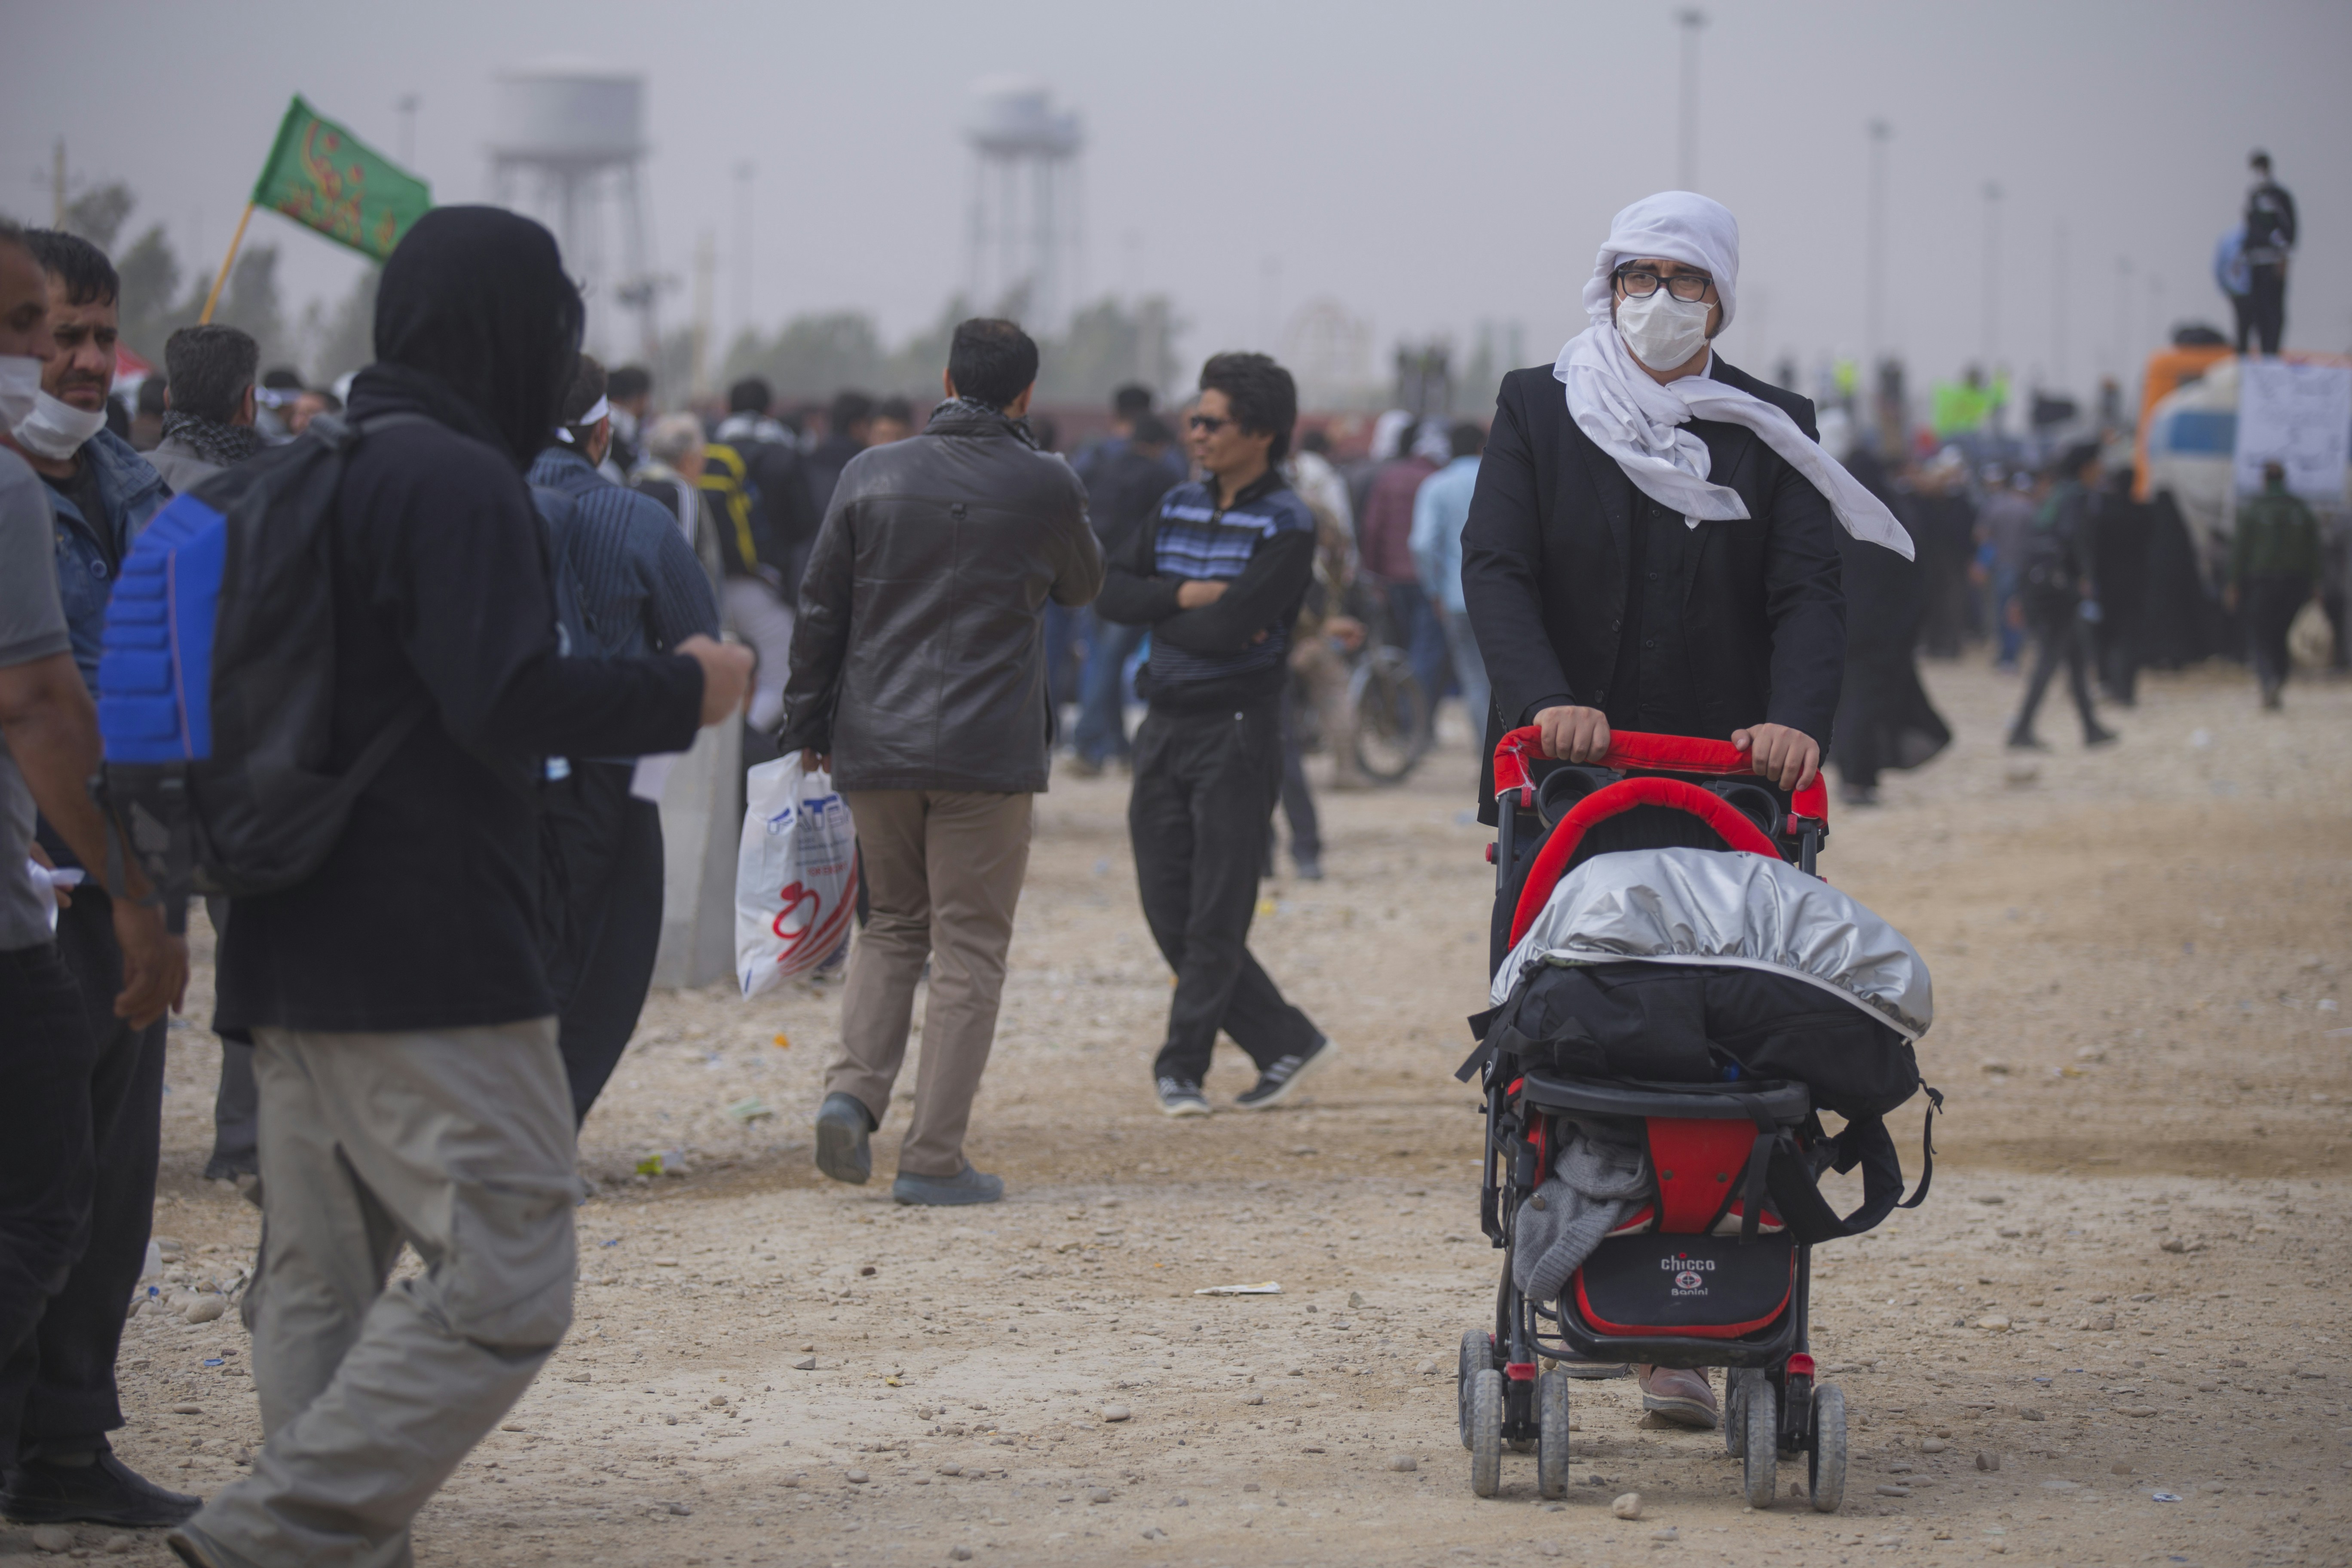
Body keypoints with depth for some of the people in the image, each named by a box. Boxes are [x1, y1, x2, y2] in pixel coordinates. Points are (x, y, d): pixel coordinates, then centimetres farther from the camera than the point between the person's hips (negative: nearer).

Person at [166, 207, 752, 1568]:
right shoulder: (460, 483, -12)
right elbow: (508, 701, -21)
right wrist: (683, 692, -8)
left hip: (289, 960, 10)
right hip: (432, 967, -10)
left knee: (316, 1288, 11)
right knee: (505, 1278, -8)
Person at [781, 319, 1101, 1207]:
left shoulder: (871, 476, 2)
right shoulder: (1044, 487, -4)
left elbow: (821, 610, 5)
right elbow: (1082, 587, 15)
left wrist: (809, 726, 15)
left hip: (874, 744, 3)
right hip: (987, 750, -3)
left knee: (891, 925, 18)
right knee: (969, 944, 3)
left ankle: (853, 1090, -3)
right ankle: (933, 1158, 0)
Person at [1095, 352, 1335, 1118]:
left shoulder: (1285, 524, -8)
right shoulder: (1179, 508, 13)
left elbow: (1231, 629, -20)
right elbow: (1111, 592, 3)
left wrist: (1160, 617, -4)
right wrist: (1185, 597, -11)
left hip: (1236, 731, -7)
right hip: (1165, 729, 7)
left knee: (1216, 917, -3)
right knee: (1169, 911, 6)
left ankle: (1180, 1067, 4)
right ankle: (1285, 1041, 15)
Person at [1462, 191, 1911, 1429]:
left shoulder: (1767, 434, 9)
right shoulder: (1537, 411, 8)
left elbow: (1807, 595, 0)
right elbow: (1495, 569, -4)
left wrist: (1795, 720, -20)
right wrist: (1544, 701, -22)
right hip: (1560, 779, 0)